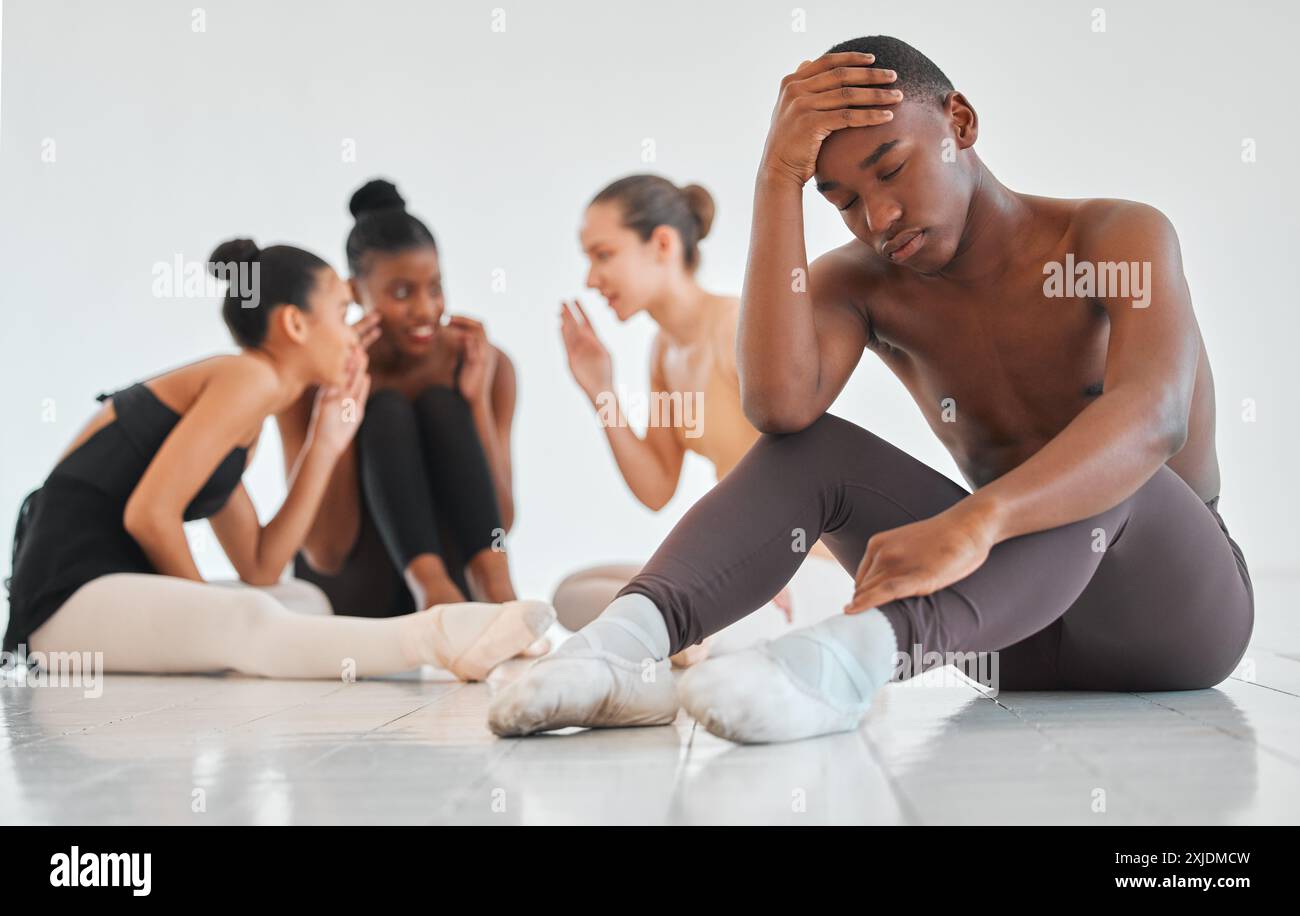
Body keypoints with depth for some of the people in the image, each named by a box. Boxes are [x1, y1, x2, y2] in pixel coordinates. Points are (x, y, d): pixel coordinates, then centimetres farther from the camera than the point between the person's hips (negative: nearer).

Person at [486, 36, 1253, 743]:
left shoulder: (1119, 235, -13)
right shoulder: (859, 285, -1)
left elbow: (1151, 415, -34)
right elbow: (778, 405, -23)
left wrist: (974, 521, -53)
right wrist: (779, 176, -24)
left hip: (1174, 599, -3)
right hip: (1019, 631, 3)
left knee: (1104, 479, -36)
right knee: (806, 446, -17)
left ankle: (855, 652, -58)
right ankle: (628, 638, -41)